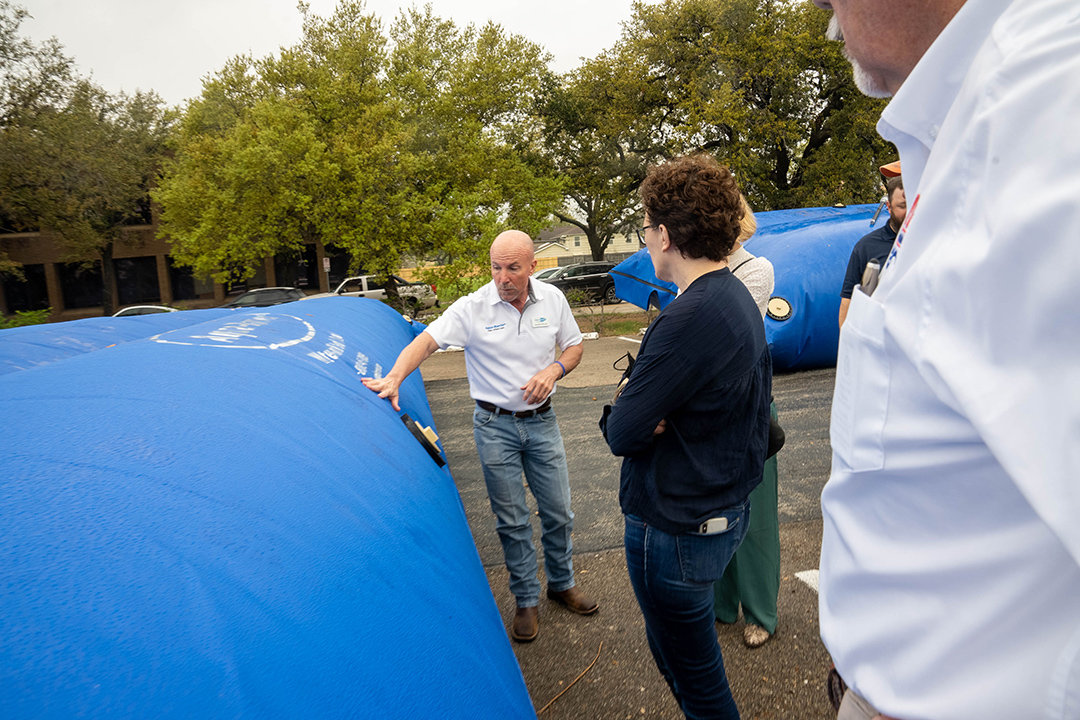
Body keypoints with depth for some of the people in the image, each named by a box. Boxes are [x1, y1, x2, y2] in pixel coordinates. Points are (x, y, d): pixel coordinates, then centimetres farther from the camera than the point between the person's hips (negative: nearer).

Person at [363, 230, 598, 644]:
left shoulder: (552, 299, -2)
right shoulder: (472, 308, -13)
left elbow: (574, 346, 9)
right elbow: (426, 341, -20)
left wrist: (554, 370, -12)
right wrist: (394, 378, -36)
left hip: (541, 421, 3)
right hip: (495, 426, -2)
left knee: (557, 511, 12)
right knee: (511, 519, 7)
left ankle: (561, 584, 36)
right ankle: (526, 600, 27)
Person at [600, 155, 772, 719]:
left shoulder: (688, 318, -27)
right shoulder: (741, 299, 5)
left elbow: (622, 433, -25)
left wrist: (619, 415, -2)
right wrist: (649, 415, -6)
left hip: (675, 530, -9)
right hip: (728, 508, 10)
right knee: (684, 654, 29)